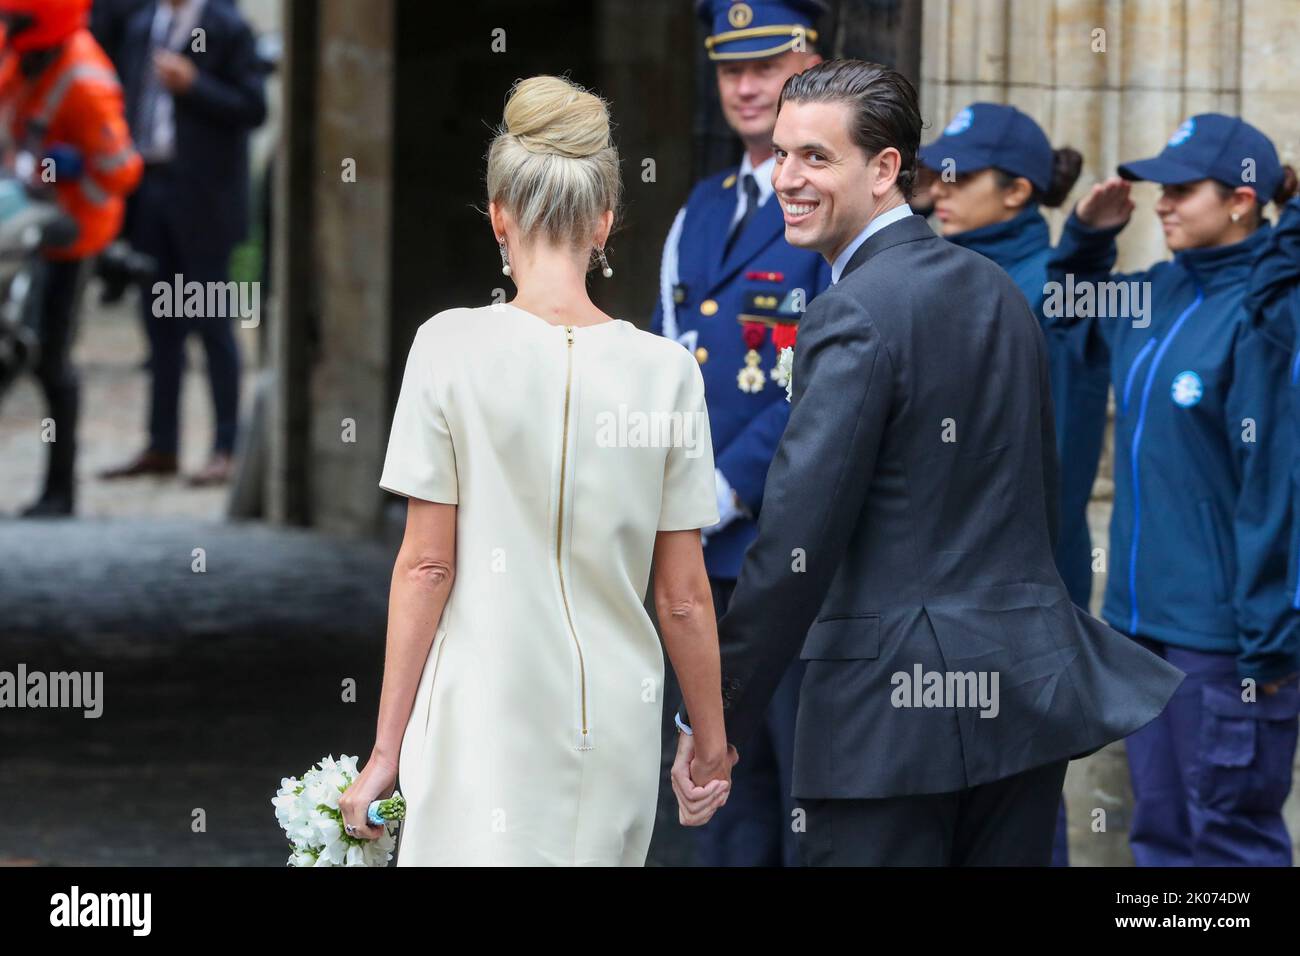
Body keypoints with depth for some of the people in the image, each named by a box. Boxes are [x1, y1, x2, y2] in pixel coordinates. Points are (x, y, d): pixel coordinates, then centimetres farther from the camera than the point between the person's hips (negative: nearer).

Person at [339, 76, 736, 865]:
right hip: (614, 722, 3)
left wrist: (388, 750, 1)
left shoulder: (452, 348, -7)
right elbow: (683, 595, 3)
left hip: (486, 715, -3)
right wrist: (713, 741, 16)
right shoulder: (666, 371, -1)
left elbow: (426, 567, -5)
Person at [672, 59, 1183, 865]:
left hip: (894, 707, -8)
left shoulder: (854, 317, -12)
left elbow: (795, 542, -17)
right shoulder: (999, 291, 13)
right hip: (1028, 692, 8)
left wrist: (718, 719, -13)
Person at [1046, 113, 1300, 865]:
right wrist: (1090, 235, 10)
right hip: (1143, 619, 8)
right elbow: (1074, 308, 31)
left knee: (1229, 835, -1)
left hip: (1221, 630, -8)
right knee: (1161, 831, 14)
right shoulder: (1158, 293, 8)